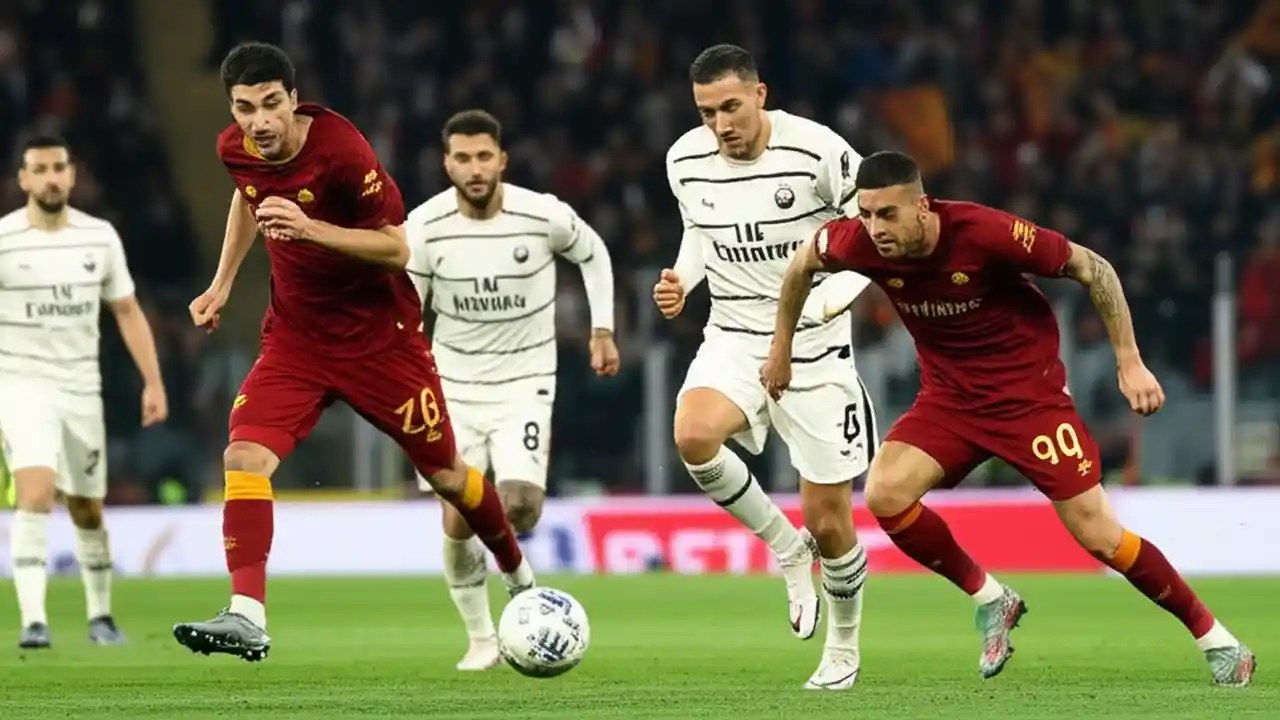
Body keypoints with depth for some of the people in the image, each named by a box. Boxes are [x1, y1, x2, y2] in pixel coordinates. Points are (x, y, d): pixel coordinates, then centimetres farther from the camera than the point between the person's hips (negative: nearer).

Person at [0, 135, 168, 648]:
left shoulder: (100, 237, 2)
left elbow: (128, 312, 10)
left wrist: (153, 381, 3)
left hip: (81, 388, 4)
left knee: (87, 509, 13)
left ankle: (100, 615, 31)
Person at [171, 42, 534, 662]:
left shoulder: (340, 150, -24)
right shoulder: (236, 150, -6)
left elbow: (397, 249, -22)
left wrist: (309, 228, -35)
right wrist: (222, 283, 16)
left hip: (379, 335, -4)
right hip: (295, 335, 4)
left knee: (445, 474, 9)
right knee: (244, 456, -20)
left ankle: (520, 578, 37)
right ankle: (247, 617, -25)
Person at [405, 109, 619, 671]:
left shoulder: (545, 216, -14)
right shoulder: (425, 227, -12)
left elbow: (593, 255, 8)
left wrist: (602, 329, 6)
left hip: (525, 385, -1)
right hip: (454, 388, 1)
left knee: (518, 506, -22)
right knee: (458, 525, -2)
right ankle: (481, 640, 18)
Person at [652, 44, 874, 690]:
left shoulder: (818, 152, -17)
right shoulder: (685, 162, -3)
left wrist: (828, 302, -23)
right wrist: (682, 279, -3)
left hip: (813, 347, -3)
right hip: (733, 341, 3)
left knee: (828, 521, 2)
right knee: (692, 434, -32)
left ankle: (843, 649, 31)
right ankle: (784, 547, -5)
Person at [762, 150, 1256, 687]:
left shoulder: (986, 234, -28)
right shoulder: (860, 244, -17)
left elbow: (1091, 268, -16)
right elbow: (804, 261, 7)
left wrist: (1129, 363, -16)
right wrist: (781, 346, 14)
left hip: (1029, 391, -4)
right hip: (949, 395, 4)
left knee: (1099, 535, -8)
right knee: (884, 493, -19)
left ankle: (1214, 639, 10)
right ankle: (990, 599, 4)